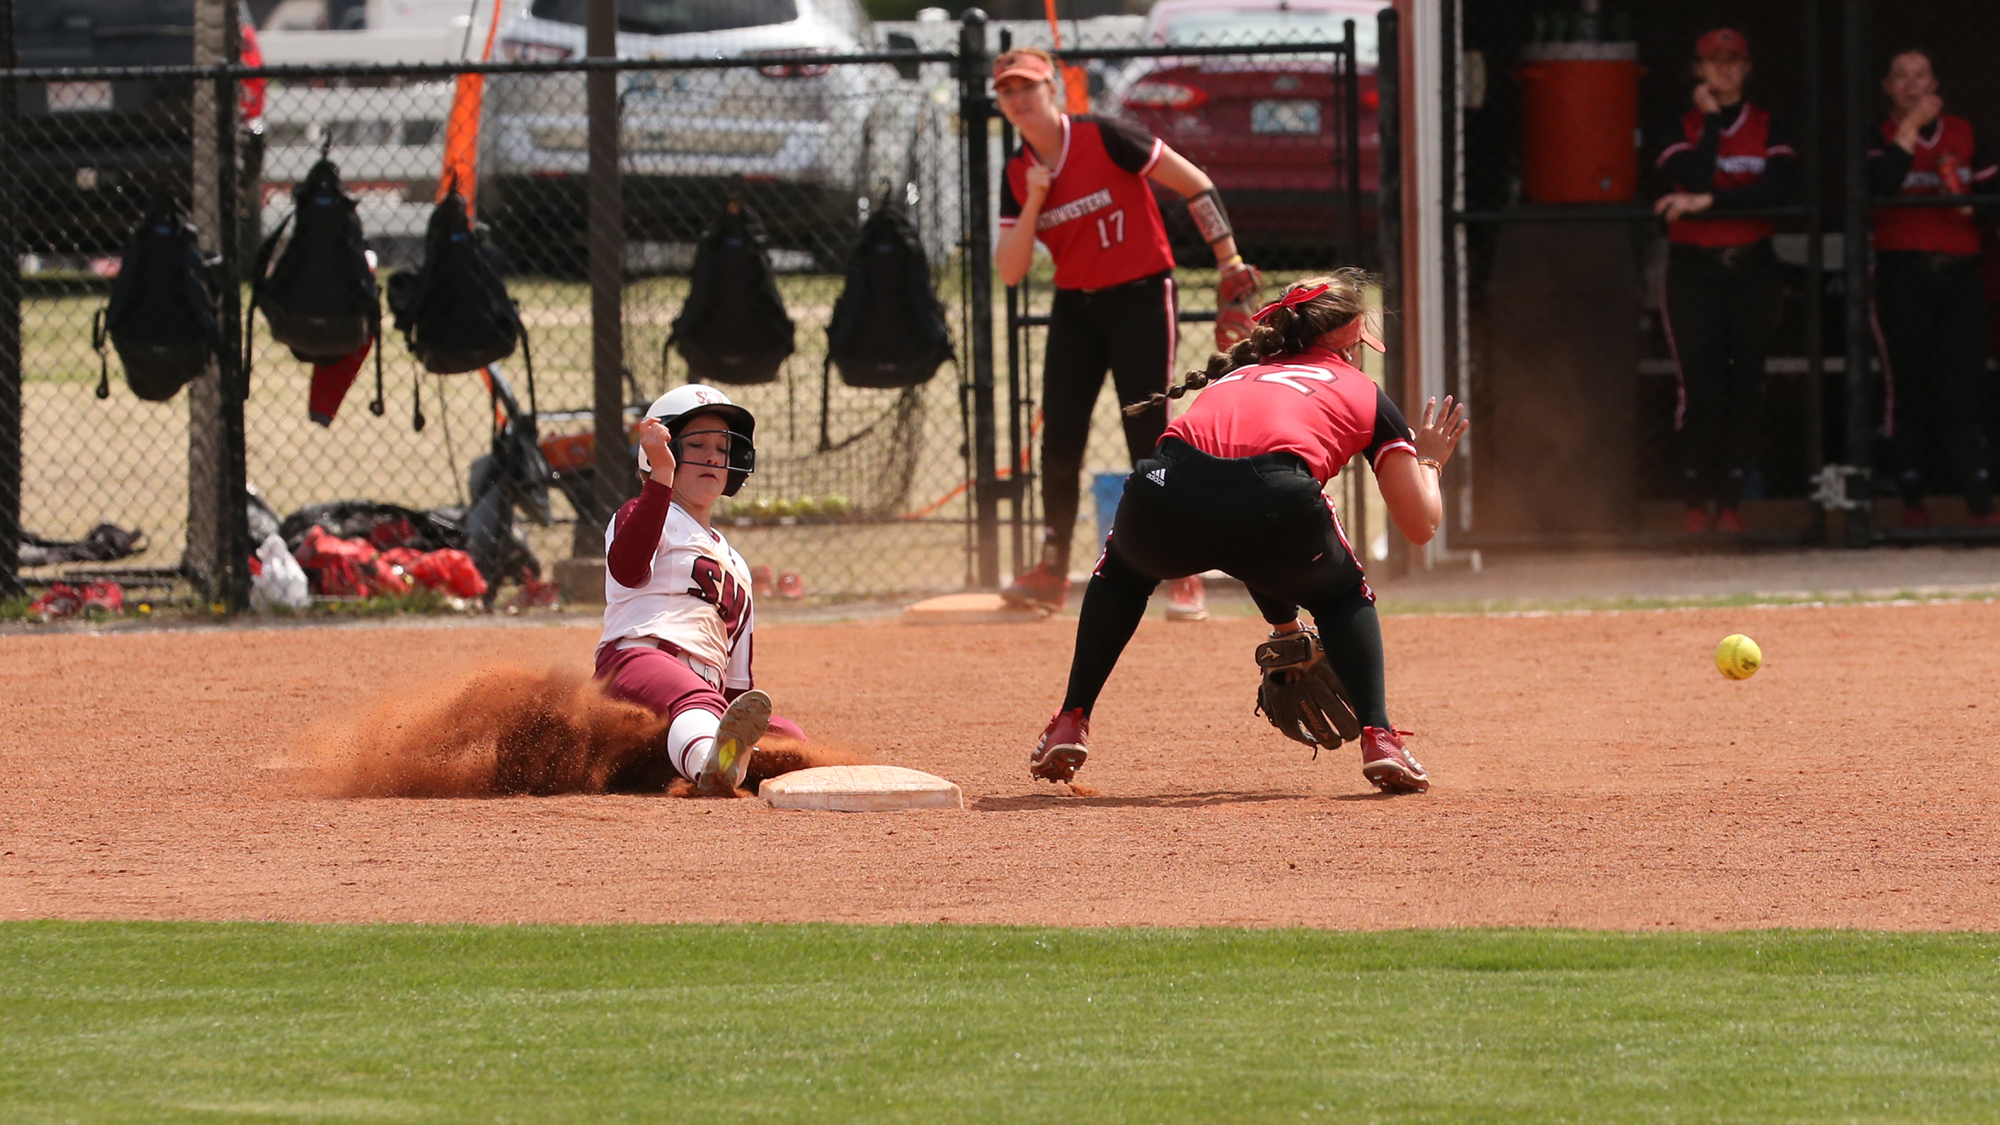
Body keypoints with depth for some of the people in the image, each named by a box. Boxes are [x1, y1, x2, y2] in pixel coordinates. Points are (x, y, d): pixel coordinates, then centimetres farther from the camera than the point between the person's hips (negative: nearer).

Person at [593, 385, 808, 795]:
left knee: (790, 740, -18)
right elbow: (627, 569, -13)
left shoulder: (734, 566, 36)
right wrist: (662, 476, -19)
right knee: (697, 700, -43)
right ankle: (711, 762, -75)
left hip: (707, 692, 8)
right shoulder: (642, 515, 15)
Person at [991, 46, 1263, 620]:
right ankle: (1052, 572, 12)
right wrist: (1034, 203, -14)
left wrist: (1232, 266, -12)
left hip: (1141, 297, -6)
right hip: (1075, 308, 6)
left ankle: (1186, 578, -5)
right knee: (1059, 439, 1)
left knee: (1150, 439, -10)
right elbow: (1010, 271, -1)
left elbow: (1195, 185, -10)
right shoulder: (1018, 177, 3)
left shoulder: (1105, 139, -14)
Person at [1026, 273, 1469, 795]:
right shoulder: (1365, 395, 29)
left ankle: (1069, 724, 28)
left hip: (1165, 497, 3)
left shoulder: (1233, 375, 41)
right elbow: (1420, 524, 27)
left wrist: (1284, 623, 55)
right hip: (1277, 506, -2)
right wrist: (1429, 463, 49)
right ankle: (1378, 740, 10)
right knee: (1345, 596, 31)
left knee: (1122, 569, 39)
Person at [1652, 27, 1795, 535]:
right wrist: (1711, 120, -7)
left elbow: (1778, 188, -11)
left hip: (1751, 265, 1)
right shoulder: (1683, 127, 4)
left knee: (1746, 386, 1)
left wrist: (1708, 201, -18)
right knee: (1699, 388, -8)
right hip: (1693, 265, -1)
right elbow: (1695, 179, -14)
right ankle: (1696, 502, -2)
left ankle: (1731, 499, 7)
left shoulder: (1767, 127, 6)